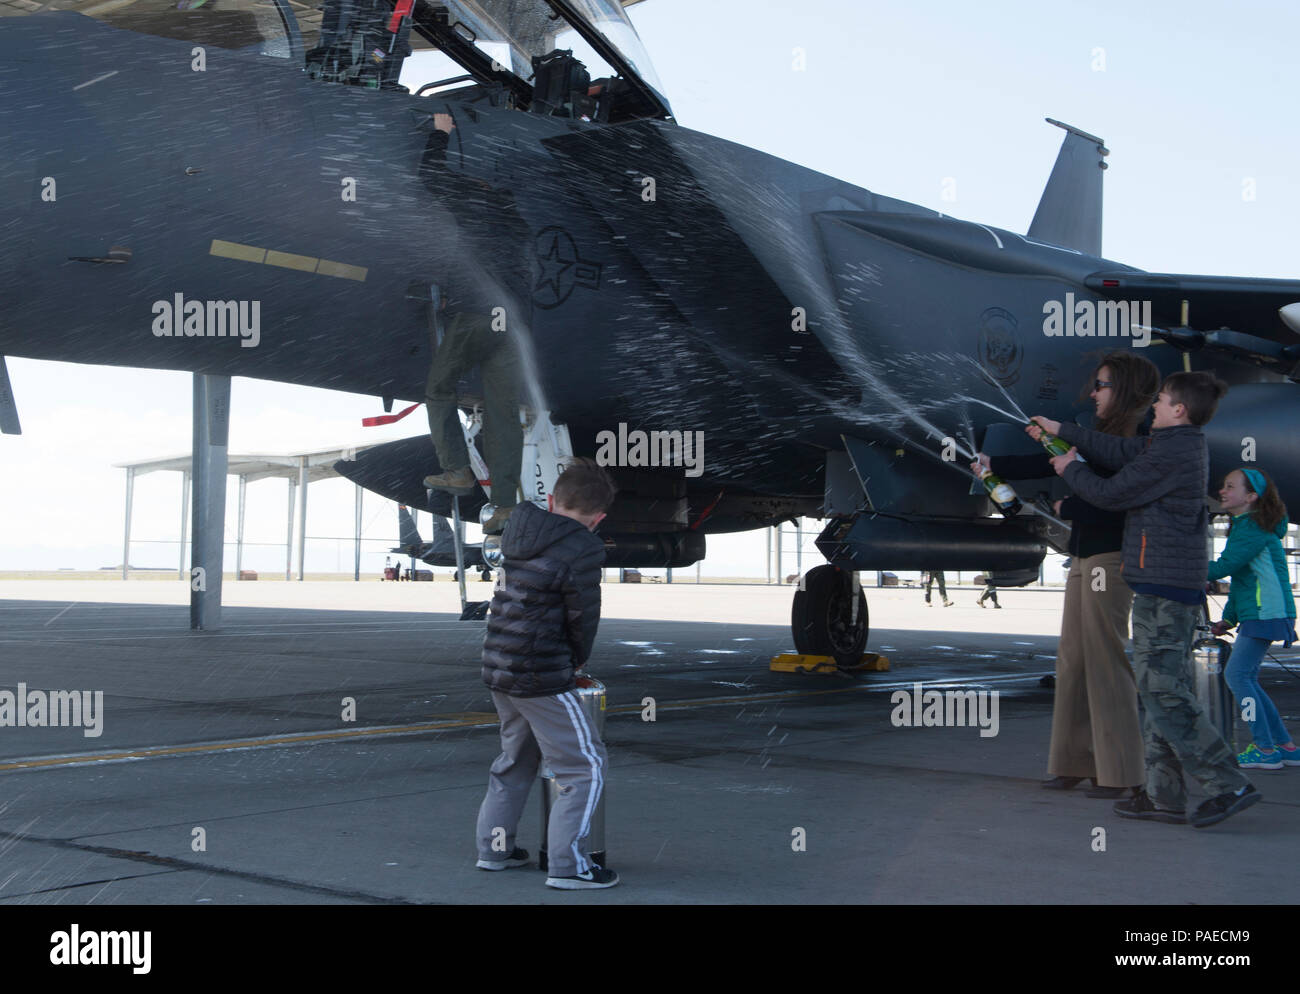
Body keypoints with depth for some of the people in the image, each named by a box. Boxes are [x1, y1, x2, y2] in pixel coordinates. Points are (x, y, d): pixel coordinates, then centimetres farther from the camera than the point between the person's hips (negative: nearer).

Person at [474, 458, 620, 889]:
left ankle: (493, 847, 32)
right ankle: (567, 865, 2)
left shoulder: (517, 529, 6)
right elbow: (584, 617, -9)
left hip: (498, 665, 8)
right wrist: (578, 660, 12)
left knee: (517, 757, 25)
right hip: (542, 676, -8)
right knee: (585, 767, 2)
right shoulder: (582, 549, -16)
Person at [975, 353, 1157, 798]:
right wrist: (993, 464, 23)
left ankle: (1119, 773, 3)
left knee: (1106, 662, -5)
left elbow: (1112, 502, -19)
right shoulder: (1102, 435, 16)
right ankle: (1076, 762, 17)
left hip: (1109, 561, -9)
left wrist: (1065, 508, -3)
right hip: (1083, 560, 9)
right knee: (1073, 660, 10)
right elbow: (1050, 464, 23)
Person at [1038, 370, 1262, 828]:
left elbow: (1110, 493, -10)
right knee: (1162, 687, 11)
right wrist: (1062, 430, 26)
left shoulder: (1171, 456, -16)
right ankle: (1165, 795, 14)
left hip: (1162, 586, -10)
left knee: (1162, 690, -9)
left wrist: (1070, 468, 8)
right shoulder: (1185, 444, 14)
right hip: (1179, 584, 10)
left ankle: (1229, 785, -9)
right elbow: (1120, 451, 20)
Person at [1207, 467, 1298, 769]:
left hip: (1267, 614, -10)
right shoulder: (1243, 528, 18)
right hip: (1255, 614, 10)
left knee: (1237, 674, -12)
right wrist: (1229, 619, 19)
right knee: (1246, 679, 11)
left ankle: (1265, 750, -9)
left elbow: (1223, 567, -22)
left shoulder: (1255, 530, -14)